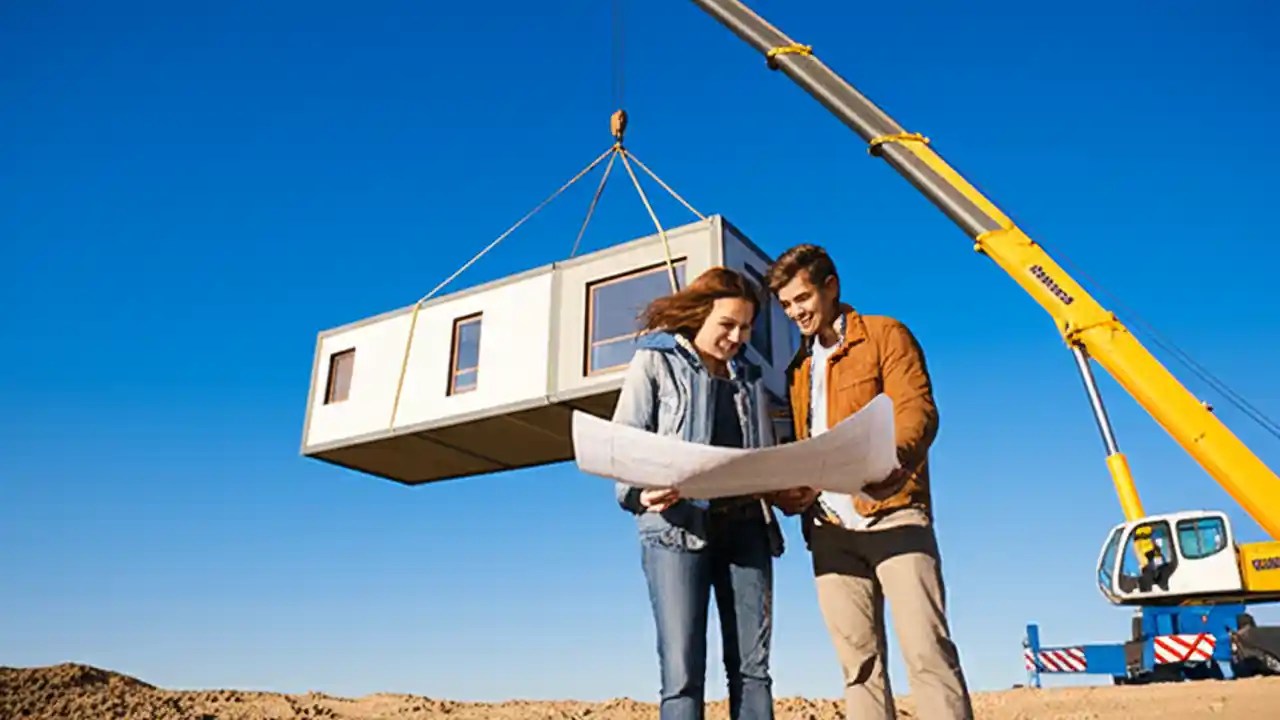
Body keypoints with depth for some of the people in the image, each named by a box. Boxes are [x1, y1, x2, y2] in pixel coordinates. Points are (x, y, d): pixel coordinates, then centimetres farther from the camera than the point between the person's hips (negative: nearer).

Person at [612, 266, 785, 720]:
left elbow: (766, 455, 20)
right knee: (682, 671, -6)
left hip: (745, 525, 5)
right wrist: (639, 491, -20)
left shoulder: (749, 378, 22)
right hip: (677, 525, -4)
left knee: (752, 667, 4)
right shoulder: (655, 361, 7)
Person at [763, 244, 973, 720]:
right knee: (858, 662, 6)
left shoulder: (884, 335, 4)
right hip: (830, 529, 5)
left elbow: (919, 413, -10)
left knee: (926, 649, -9)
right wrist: (789, 492, 0)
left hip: (892, 514, -5)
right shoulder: (797, 369, 20)